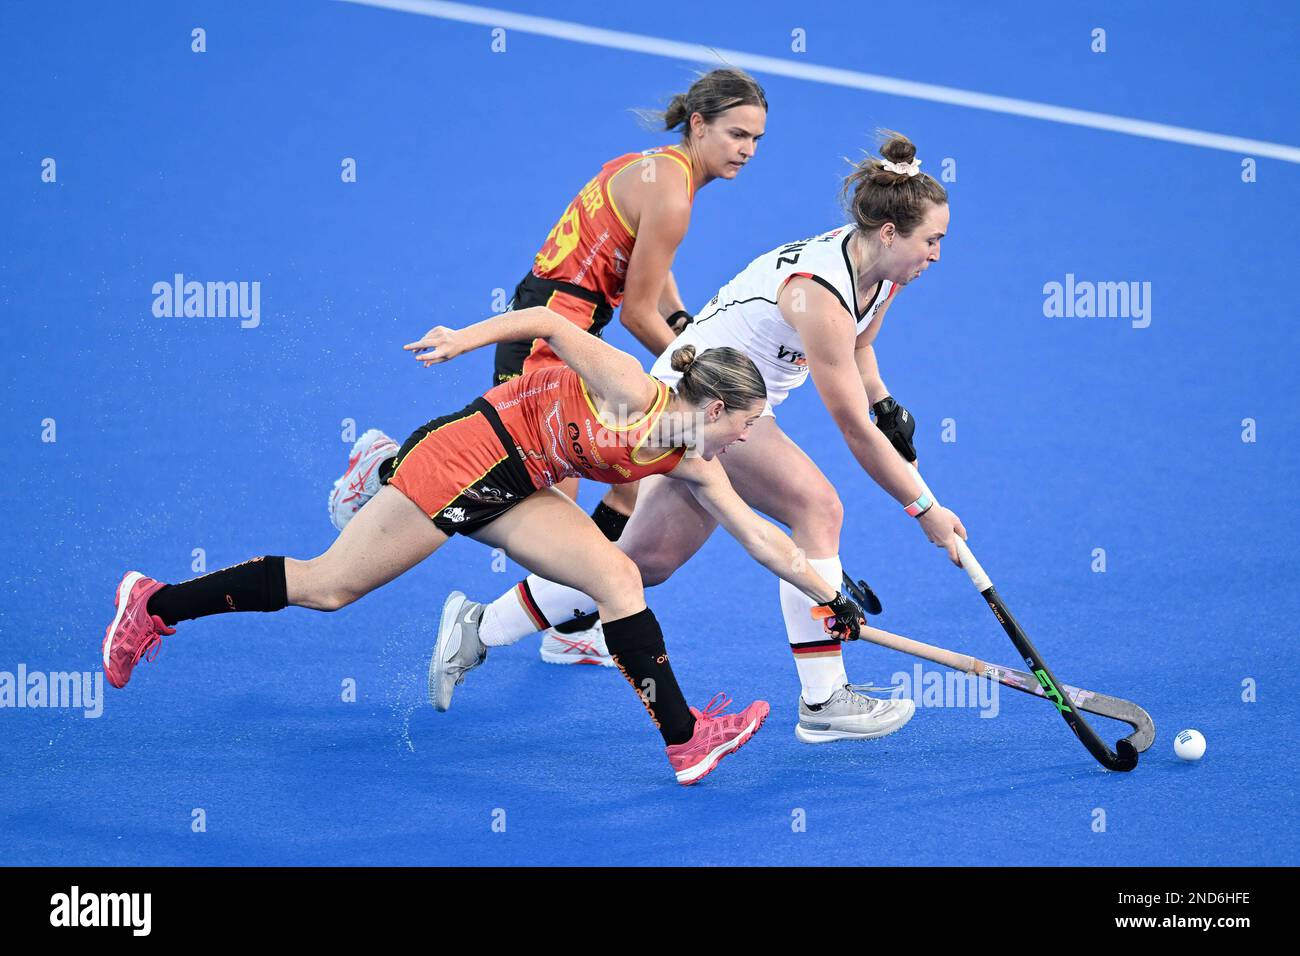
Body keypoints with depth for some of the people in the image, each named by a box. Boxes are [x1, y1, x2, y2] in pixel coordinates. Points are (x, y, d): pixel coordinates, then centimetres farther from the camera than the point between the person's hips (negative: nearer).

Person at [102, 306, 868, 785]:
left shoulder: (688, 462, 5)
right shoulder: (631, 393, -17)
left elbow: (759, 535, 11)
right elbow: (550, 324, -16)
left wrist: (829, 596, 12)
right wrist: (470, 338, -25)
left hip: (512, 491, 8)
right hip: (465, 457, -8)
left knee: (617, 577, -8)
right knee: (328, 586, -6)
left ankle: (685, 741, -9)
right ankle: (155, 604, 5)